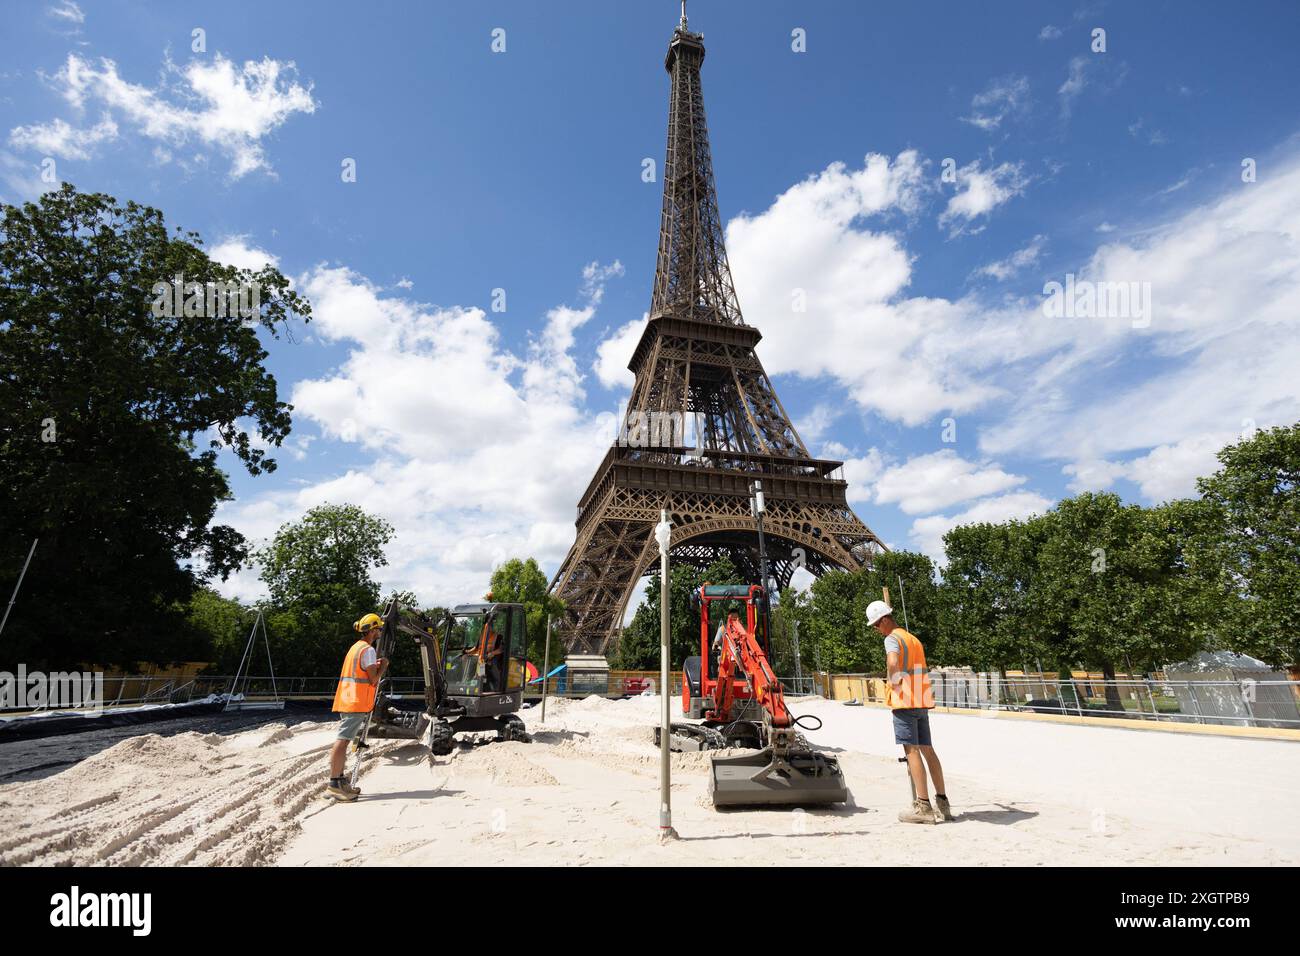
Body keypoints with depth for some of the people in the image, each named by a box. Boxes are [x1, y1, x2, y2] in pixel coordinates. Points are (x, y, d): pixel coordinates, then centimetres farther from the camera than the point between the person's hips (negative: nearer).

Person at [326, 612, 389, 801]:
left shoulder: (355, 647, 19)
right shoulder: (368, 650, -12)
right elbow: (374, 679, -14)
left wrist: (376, 665, 17)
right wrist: (383, 666, 2)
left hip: (346, 700, 10)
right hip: (357, 702, -10)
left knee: (343, 740, 11)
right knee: (342, 740, -11)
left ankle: (340, 780, 15)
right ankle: (334, 785, -12)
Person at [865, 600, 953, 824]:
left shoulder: (892, 638, -7)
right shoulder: (914, 639, 20)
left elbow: (893, 662, -26)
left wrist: (894, 680, -10)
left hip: (905, 701, -8)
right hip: (921, 701, 9)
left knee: (912, 751, -7)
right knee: (927, 750, 12)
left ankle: (924, 806, -7)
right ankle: (942, 802, 16)